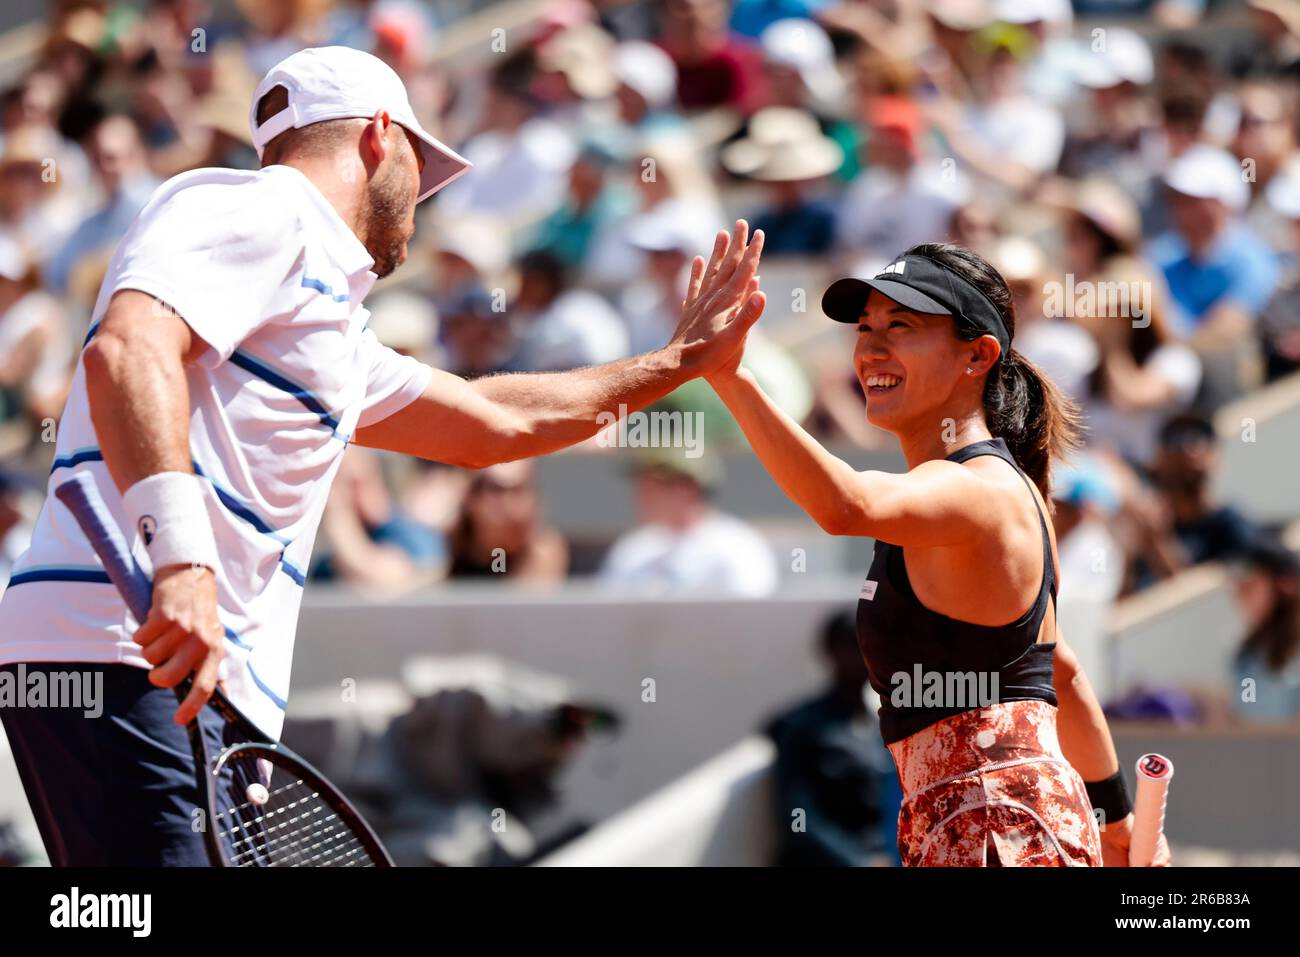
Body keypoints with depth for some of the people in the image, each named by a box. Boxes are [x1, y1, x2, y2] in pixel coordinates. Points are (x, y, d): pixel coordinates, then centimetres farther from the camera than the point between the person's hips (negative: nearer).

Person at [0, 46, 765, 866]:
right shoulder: (251, 208, -1)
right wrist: (179, 553, -33)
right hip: (125, 660, -10)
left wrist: (683, 359, 52)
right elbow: (127, 349, -20)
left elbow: (494, 420, 44)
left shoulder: (332, 326, 30)